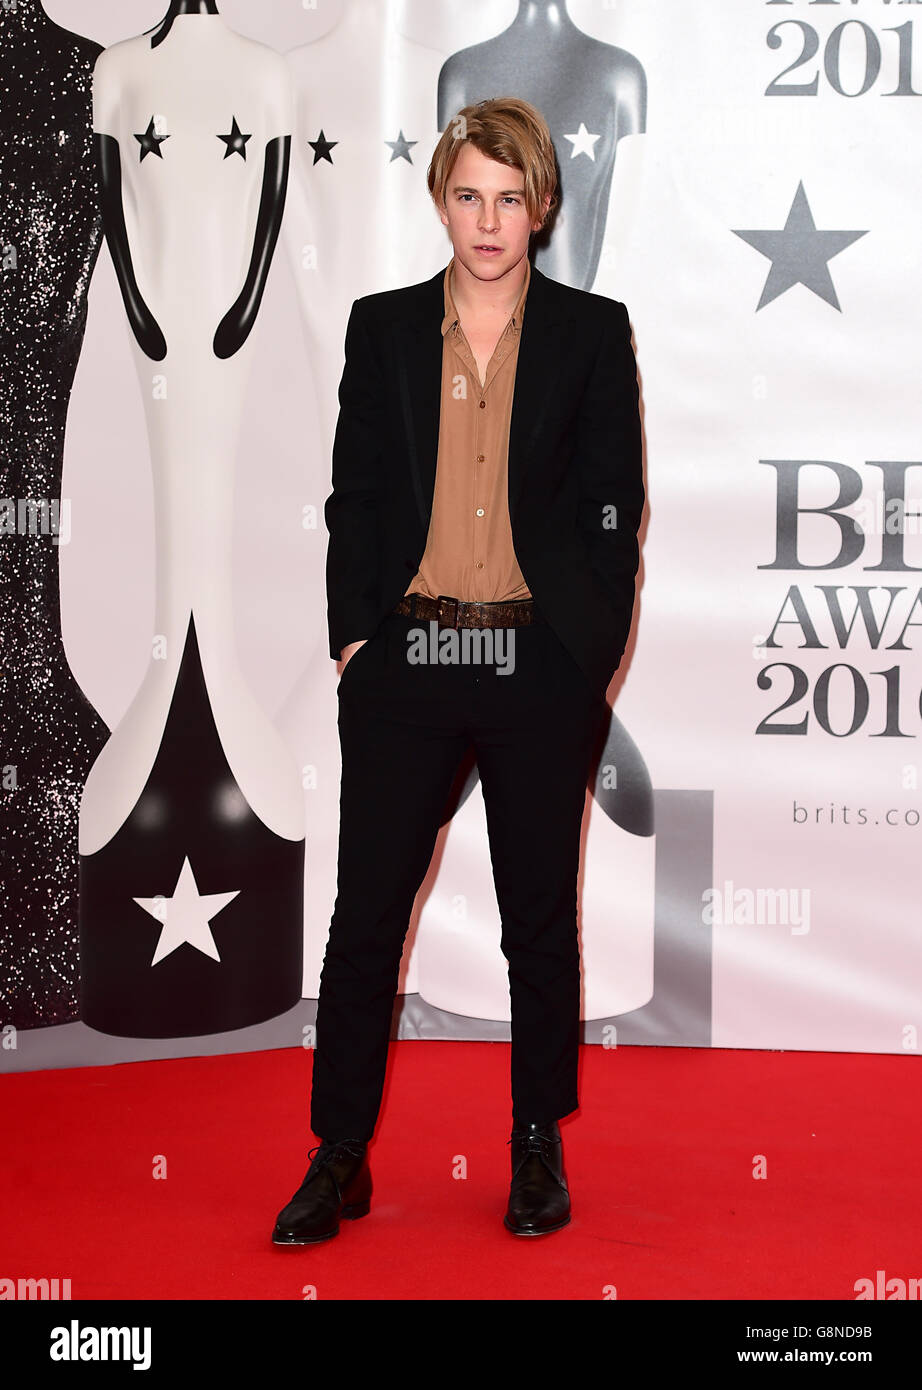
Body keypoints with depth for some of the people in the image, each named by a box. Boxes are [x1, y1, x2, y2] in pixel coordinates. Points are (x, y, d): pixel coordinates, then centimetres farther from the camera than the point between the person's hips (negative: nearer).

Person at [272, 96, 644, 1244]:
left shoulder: (591, 332, 4)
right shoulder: (381, 328, 8)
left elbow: (613, 504, 4)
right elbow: (353, 494, 9)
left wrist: (591, 652, -2)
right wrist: (353, 631, 0)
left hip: (540, 666, -1)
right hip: (405, 662, 1)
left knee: (540, 913, 9)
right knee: (365, 912, 2)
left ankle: (539, 1148, 25)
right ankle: (339, 1158, 15)